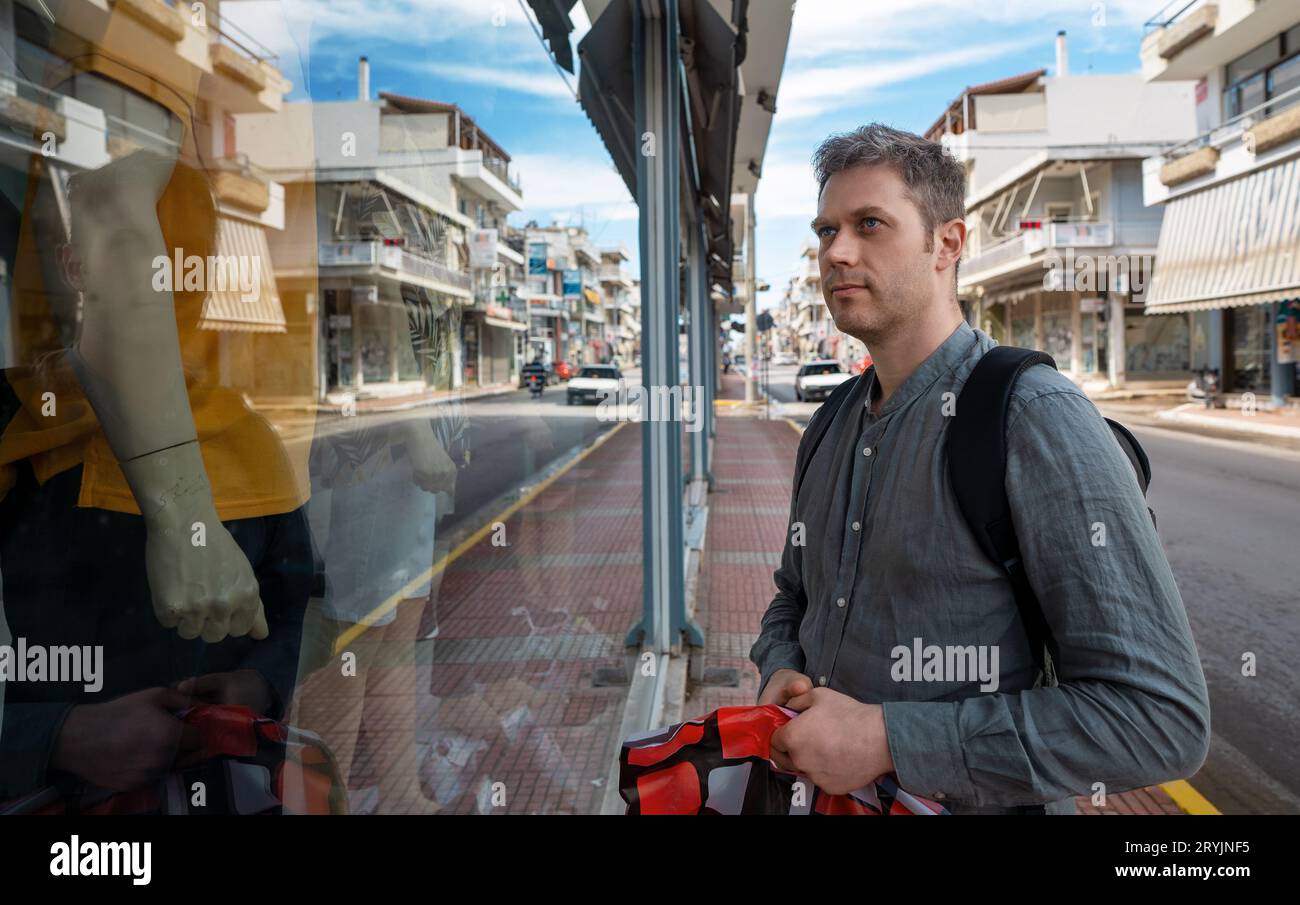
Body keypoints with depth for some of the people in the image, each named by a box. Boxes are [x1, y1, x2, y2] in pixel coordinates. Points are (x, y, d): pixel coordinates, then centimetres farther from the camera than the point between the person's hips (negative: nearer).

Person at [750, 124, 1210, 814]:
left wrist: (887, 739, -27)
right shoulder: (833, 427, 1)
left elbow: (1162, 714, -25)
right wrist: (780, 674, -8)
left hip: (976, 802, -6)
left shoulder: (1038, 417, -21)